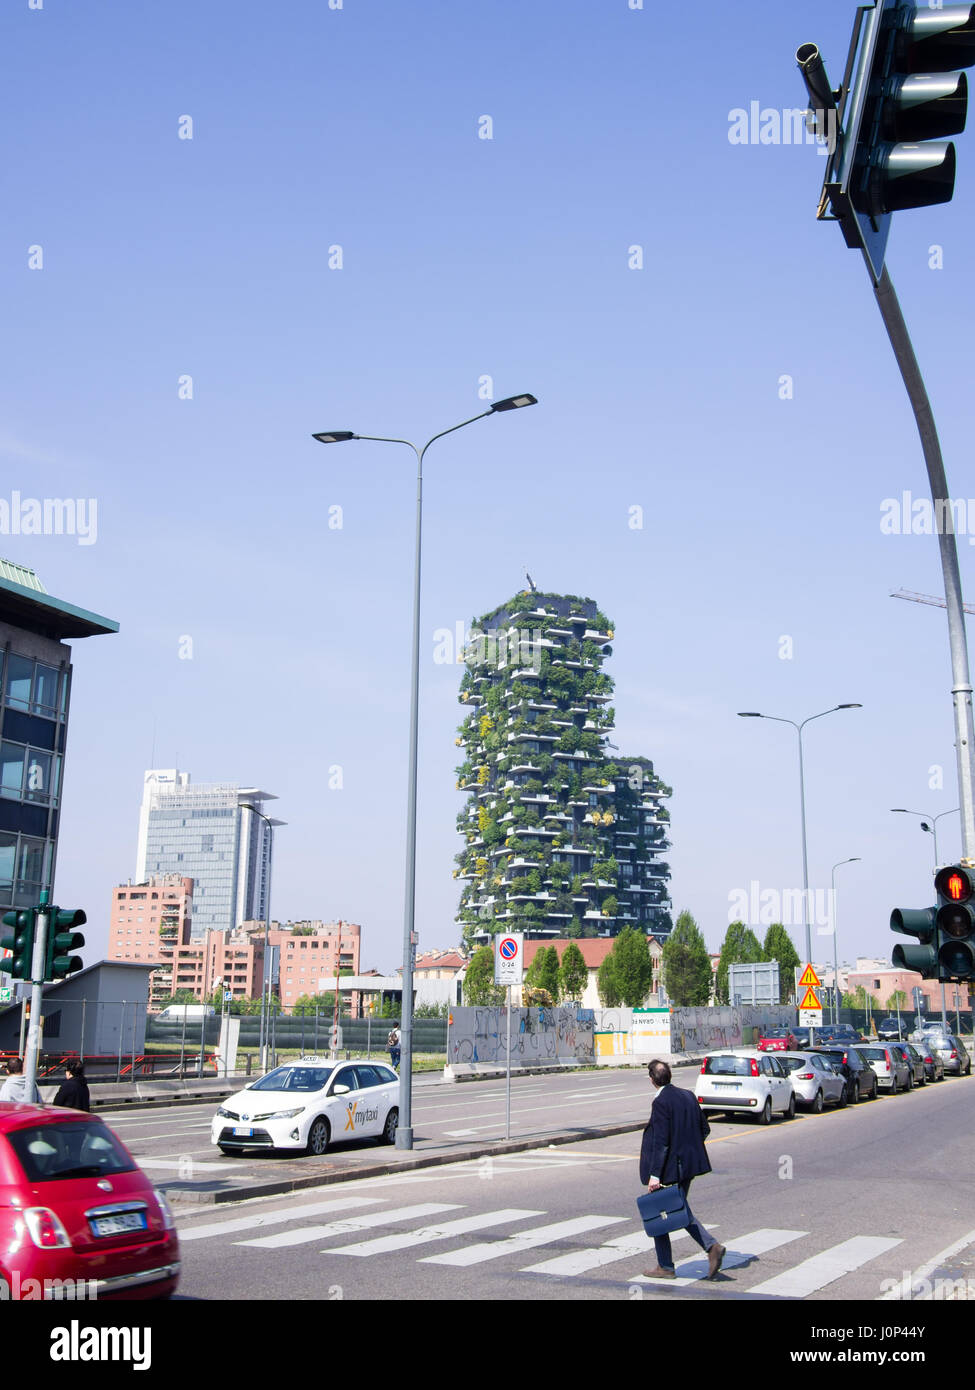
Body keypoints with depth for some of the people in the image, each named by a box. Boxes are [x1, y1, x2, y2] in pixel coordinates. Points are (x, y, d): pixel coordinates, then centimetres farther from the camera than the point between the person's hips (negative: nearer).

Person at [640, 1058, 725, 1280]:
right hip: (688, 1165, 8)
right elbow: (705, 1128, 11)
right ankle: (712, 1247, 4)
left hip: (669, 1168, -8)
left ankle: (665, 1267, 15)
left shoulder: (661, 1102, -19)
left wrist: (654, 1175, -19)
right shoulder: (688, 1096, 4)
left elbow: (661, 1141, -22)